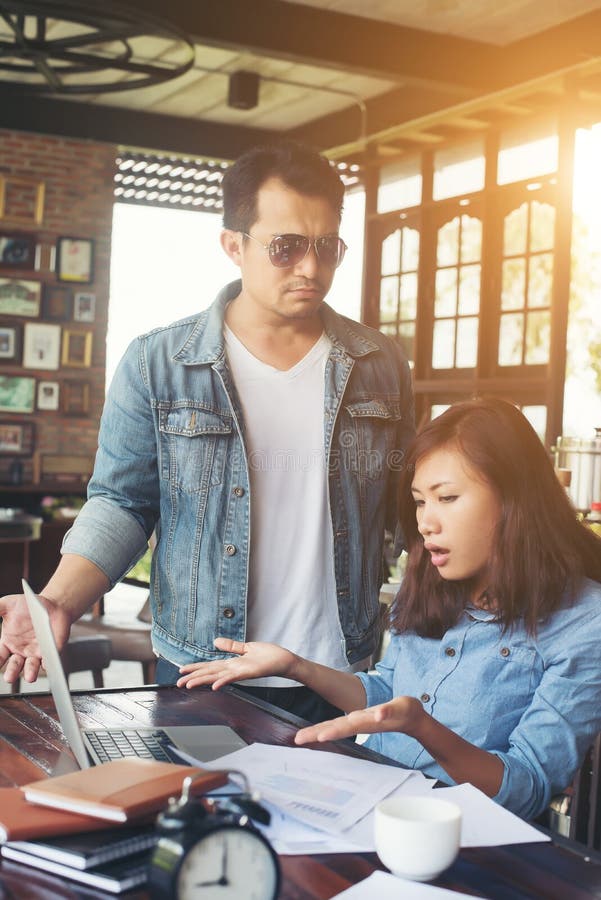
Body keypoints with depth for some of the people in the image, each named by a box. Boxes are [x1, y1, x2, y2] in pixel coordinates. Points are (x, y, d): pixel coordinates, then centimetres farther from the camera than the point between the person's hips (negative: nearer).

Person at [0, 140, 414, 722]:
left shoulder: (381, 364, 2)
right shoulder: (155, 364, -5)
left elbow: (408, 505, 11)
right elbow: (121, 504, -3)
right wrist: (58, 602, -18)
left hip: (341, 677, 2)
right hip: (202, 676, -1)